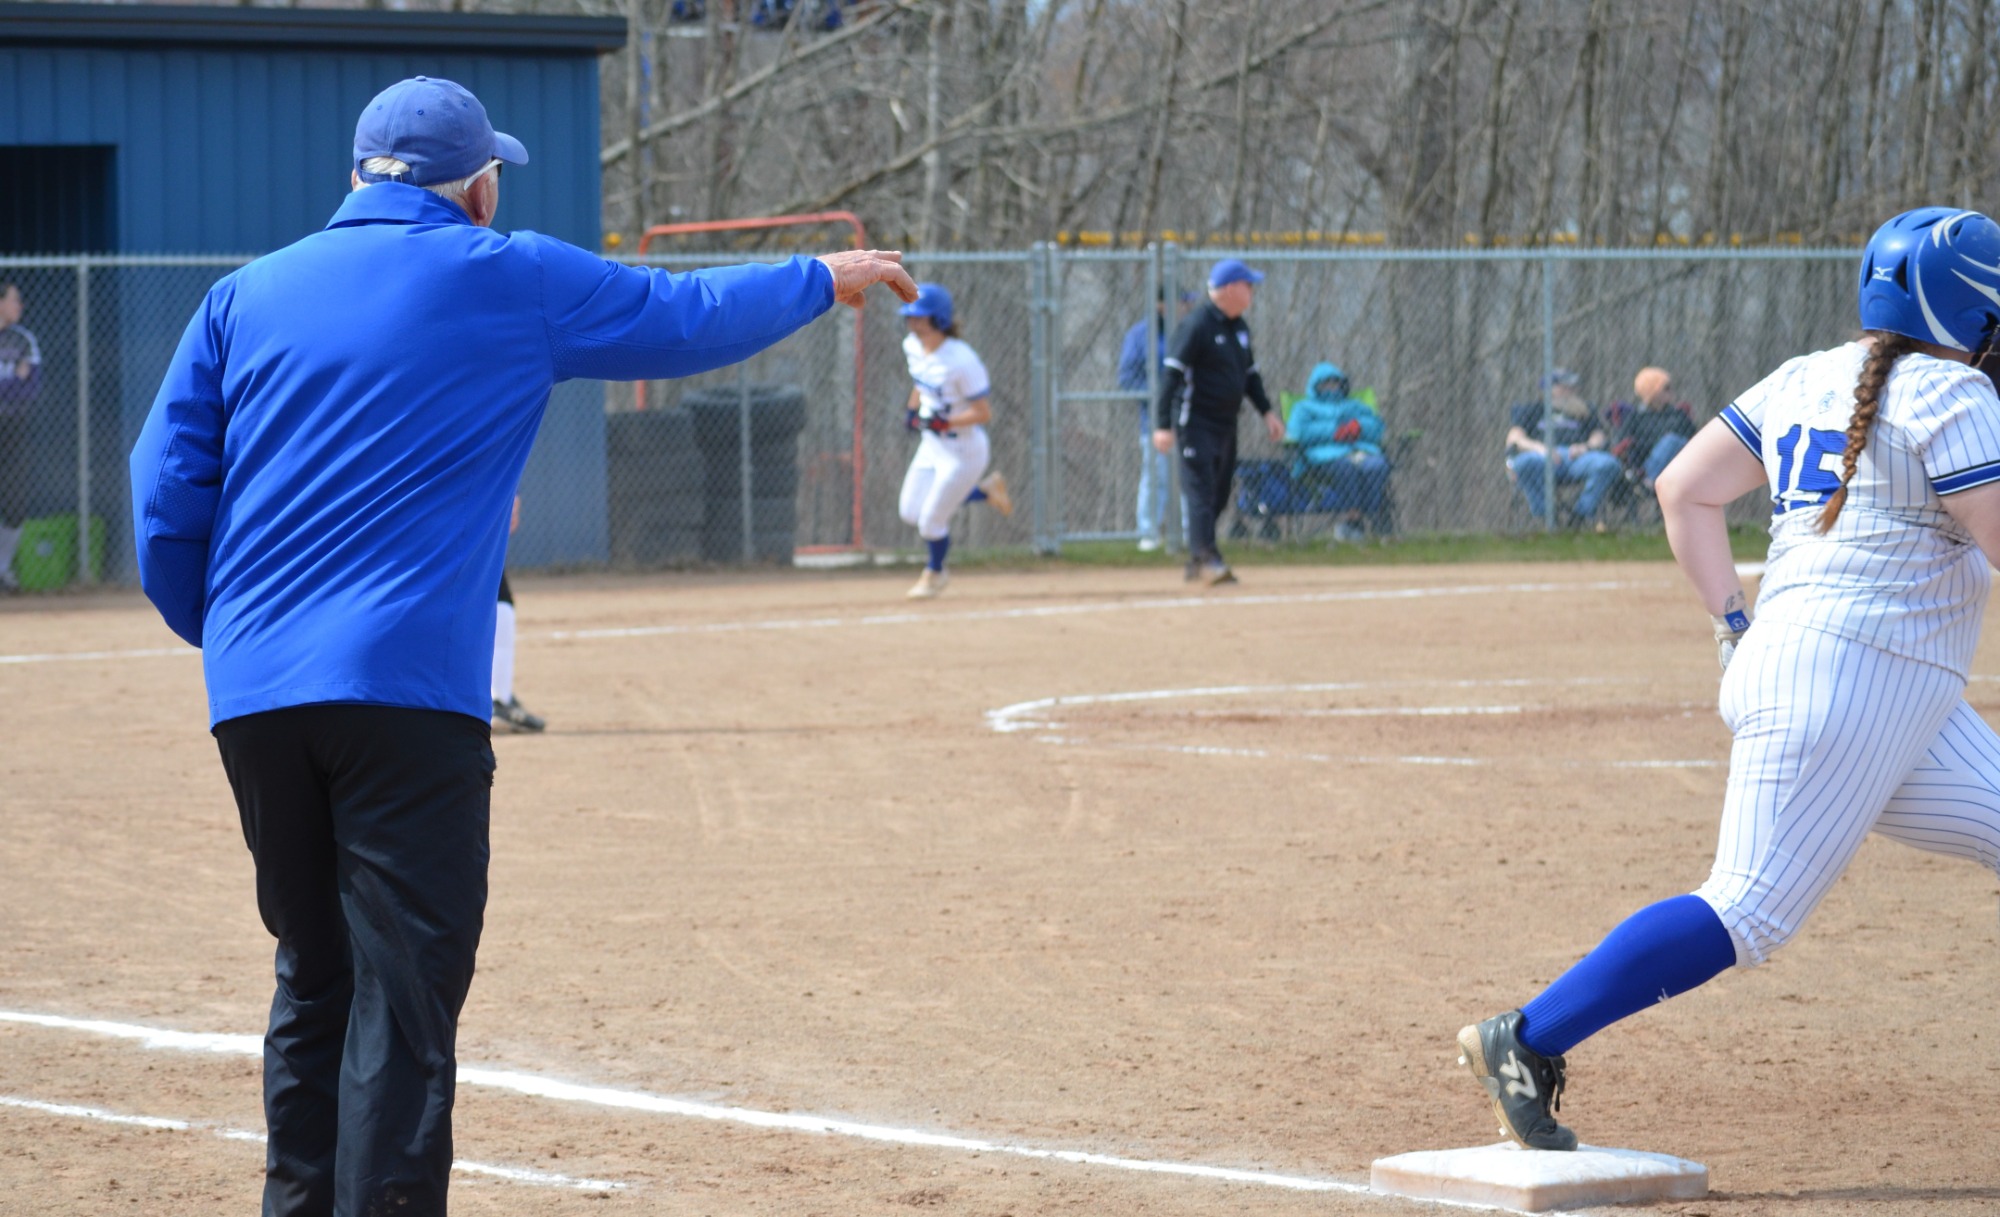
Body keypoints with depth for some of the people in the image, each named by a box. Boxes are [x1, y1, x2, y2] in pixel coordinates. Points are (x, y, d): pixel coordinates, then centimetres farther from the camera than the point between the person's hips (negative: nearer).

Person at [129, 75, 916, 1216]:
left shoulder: (245, 298, 13)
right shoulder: (511, 280, 5)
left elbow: (165, 501, 8)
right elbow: (689, 314, 17)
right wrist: (825, 281, 34)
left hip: (252, 696, 5)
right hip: (408, 689, -5)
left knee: (316, 983, 17)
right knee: (404, 995, -7)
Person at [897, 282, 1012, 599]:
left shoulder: (961, 361, -28)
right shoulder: (912, 346, -4)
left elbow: (983, 413, -24)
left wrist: (944, 423, -33)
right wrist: (912, 409, 8)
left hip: (963, 451, -8)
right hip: (932, 445, 8)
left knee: (931, 521, 2)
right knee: (910, 512, 12)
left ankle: (934, 573, 34)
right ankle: (986, 491, 28)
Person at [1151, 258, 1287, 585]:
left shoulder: (1239, 326, 11)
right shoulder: (1196, 325, -15)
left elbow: (1249, 374, 23)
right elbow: (1172, 375, -19)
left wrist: (1266, 411, 15)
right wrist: (1163, 425, -24)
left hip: (1226, 423, 9)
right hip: (1196, 421, -9)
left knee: (1219, 494, 10)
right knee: (1201, 488, -14)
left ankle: (1197, 563, 18)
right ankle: (1207, 559, -21)